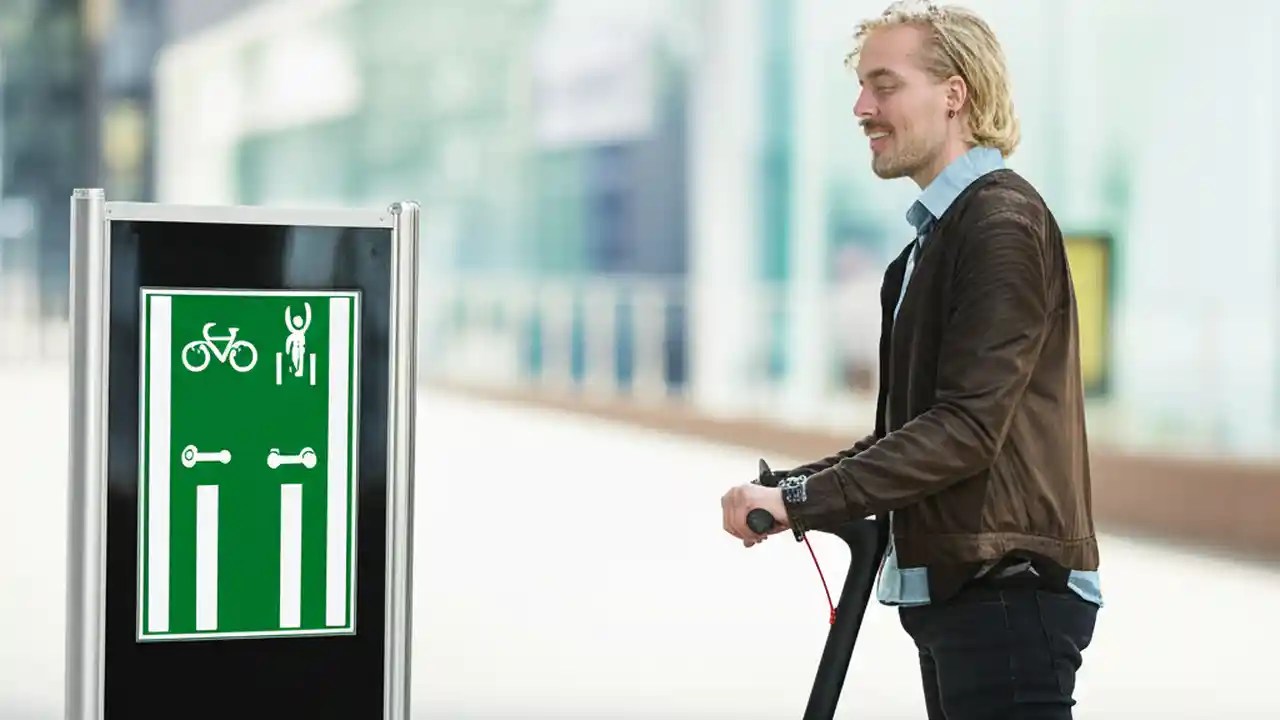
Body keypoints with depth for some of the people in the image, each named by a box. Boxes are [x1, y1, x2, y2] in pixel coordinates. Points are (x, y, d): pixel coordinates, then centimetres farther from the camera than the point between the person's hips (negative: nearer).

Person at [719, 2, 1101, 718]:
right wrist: (788, 489, 4)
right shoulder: (934, 237, 18)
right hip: (955, 587, 10)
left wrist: (802, 499, -21)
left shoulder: (1004, 223, -13)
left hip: (1011, 588, -10)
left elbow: (967, 428, -21)